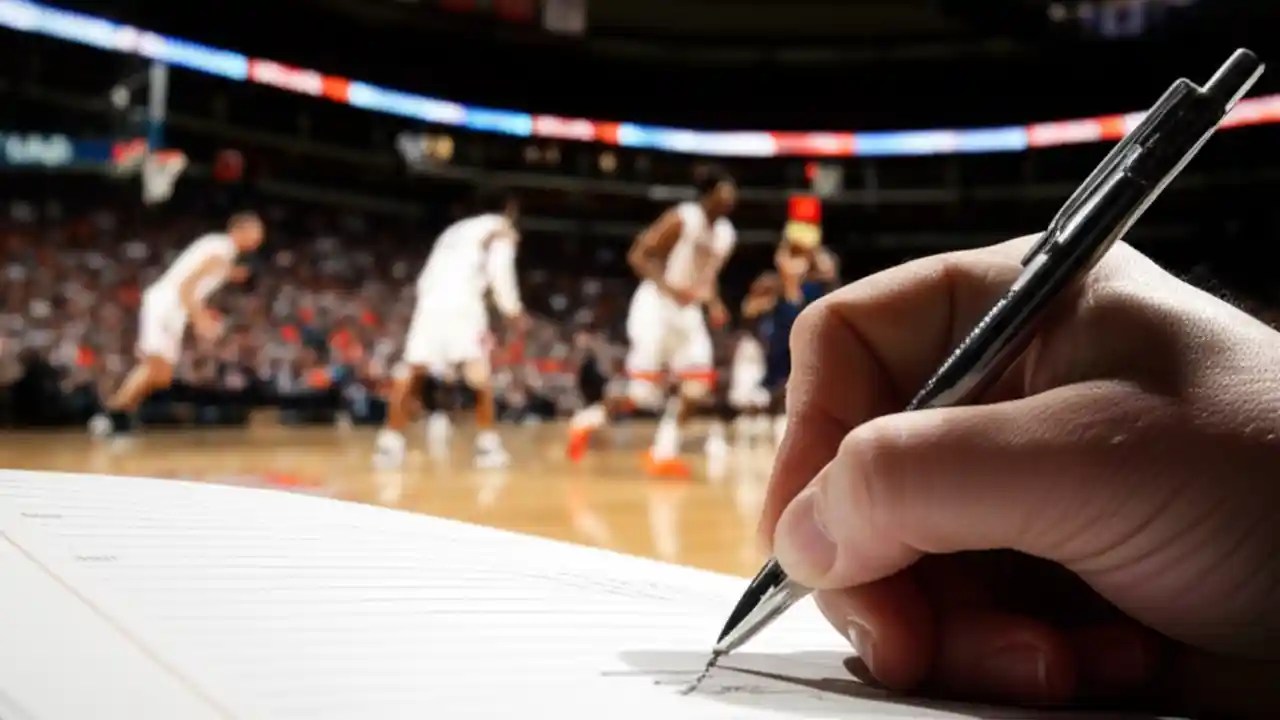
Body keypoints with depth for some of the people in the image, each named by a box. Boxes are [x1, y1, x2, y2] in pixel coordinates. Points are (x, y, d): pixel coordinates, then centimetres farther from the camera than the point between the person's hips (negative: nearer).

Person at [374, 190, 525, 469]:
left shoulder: (455, 229, 34)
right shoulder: (502, 229, 15)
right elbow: (499, 270, -3)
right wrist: (512, 310, 4)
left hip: (430, 301, 5)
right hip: (462, 302, -5)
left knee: (411, 371, 8)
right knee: (479, 373, 4)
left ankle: (391, 439, 3)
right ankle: (487, 442, 0)